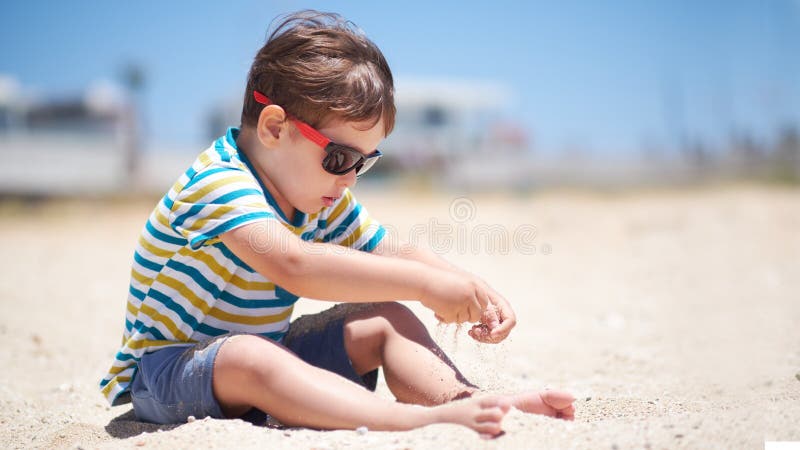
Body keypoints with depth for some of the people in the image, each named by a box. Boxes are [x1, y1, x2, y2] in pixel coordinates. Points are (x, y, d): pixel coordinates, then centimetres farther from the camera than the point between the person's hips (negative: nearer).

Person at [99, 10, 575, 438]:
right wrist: (425, 283, -44)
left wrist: (474, 291, -14)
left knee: (383, 320, -5)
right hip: (168, 370, -8)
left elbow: (394, 253, 5)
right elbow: (294, 266, -43)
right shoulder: (218, 183, -27)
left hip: (265, 354, 8)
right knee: (248, 358, -40)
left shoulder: (322, 199, 2)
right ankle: (422, 420, -52)